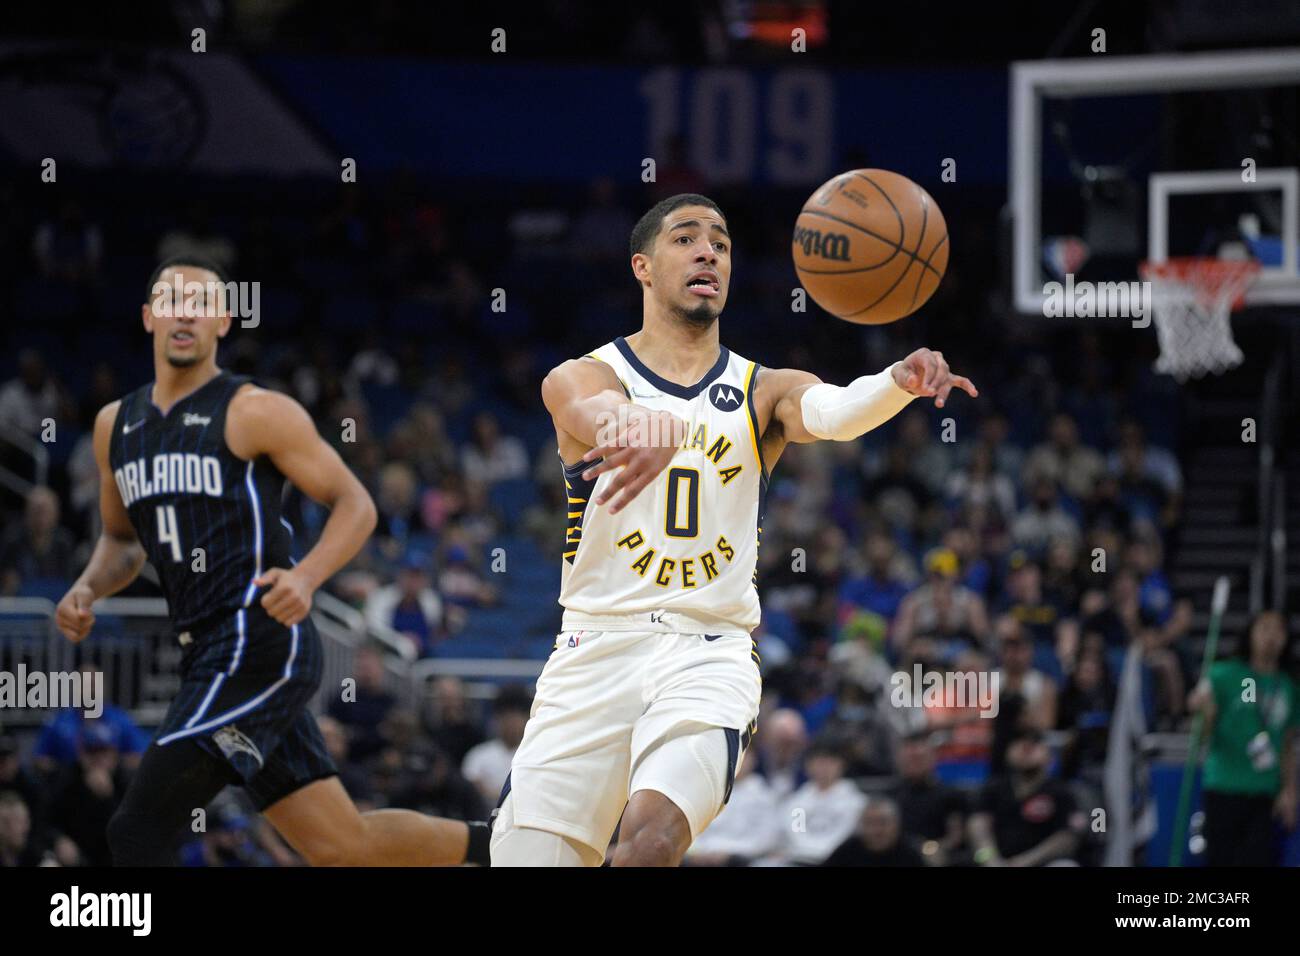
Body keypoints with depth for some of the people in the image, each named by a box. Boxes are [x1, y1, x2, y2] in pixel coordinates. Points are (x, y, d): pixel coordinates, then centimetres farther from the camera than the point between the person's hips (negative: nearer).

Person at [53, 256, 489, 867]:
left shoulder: (256, 413, -5)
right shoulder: (115, 426, 16)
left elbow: (355, 505, -4)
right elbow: (121, 540, 29)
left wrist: (307, 577, -22)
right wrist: (87, 590, 7)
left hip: (261, 646, -7)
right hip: (209, 656, 7)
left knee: (138, 831, -14)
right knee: (342, 845, 8)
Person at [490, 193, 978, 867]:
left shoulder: (765, 392, 9)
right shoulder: (581, 380, 4)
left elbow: (832, 412, -14)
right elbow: (604, 414, -22)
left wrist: (901, 382, -39)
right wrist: (654, 428, -48)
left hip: (708, 652, 0)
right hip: (597, 647, 0)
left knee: (653, 834, -27)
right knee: (527, 853, -6)